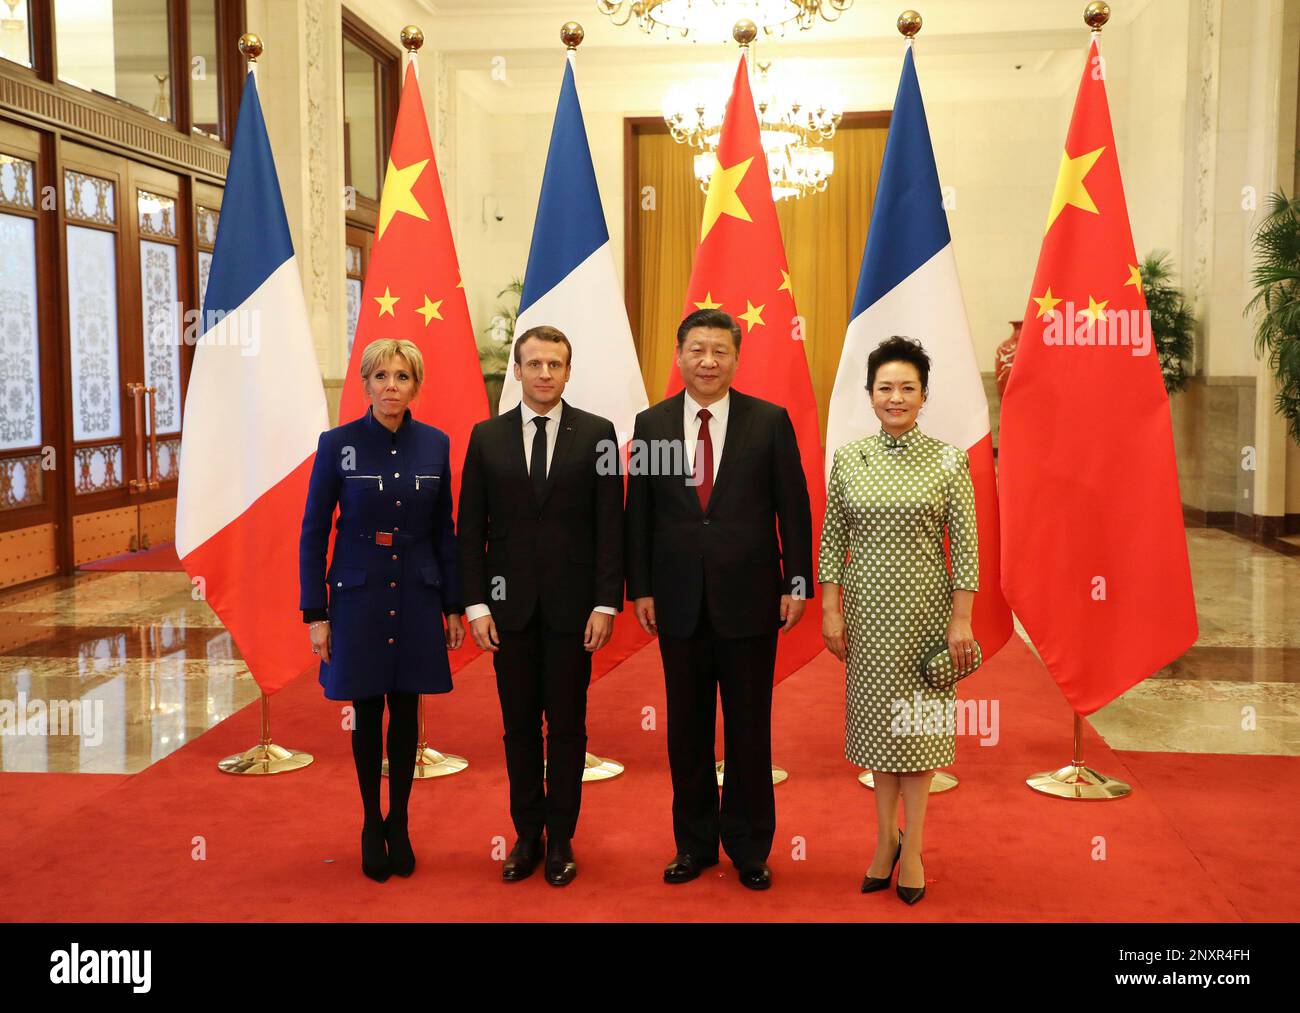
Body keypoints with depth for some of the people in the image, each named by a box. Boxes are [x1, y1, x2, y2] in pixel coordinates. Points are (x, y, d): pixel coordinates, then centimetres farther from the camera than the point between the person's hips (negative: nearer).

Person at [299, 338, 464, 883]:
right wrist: (315, 612, -6)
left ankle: (399, 823, 24)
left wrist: (454, 606, 6)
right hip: (358, 597, -2)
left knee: (406, 711, 8)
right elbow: (313, 532, -3)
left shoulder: (435, 444, 0)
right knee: (367, 713, 8)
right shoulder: (337, 444, -6)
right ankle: (372, 824, 25)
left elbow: (444, 530, 6)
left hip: (416, 597, 2)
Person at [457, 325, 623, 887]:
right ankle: (527, 835, 24)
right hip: (509, 604, 2)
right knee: (519, 726, 10)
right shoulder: (487, 436, 4)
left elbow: (610, 525, -3)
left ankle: (561, 839, 20)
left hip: (571, 604, -1)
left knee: (566, 726, 7)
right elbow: (471, 529, 4)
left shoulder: (597, 433, -1)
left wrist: (606, 604, -8)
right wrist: (476, 604, -3)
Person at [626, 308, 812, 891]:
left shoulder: (770, 421, -1)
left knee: (749, 730, 8)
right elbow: (639, 514, 6)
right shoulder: (651, 424, 3)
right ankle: (694, 843, 27)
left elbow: (793, 508, 0)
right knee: (687, 730, 11)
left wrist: (797, 584, -3)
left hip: (749, 600, -1)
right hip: (679, 602, 2)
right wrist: (640, 588, 2)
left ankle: (749, 848, 24)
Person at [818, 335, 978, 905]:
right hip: (867, 605, 2)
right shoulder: (848, 459, 1)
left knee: (918, 719, 6)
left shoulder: (948, 461, -4)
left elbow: (965, 544, -5)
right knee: (877, 717, 10)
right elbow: (832, 539, 4)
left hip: (925, 606, -2)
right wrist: (830, 610, -1)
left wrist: (961, 620, -8)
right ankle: (886, 836, 25)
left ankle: (912, 846, 18)